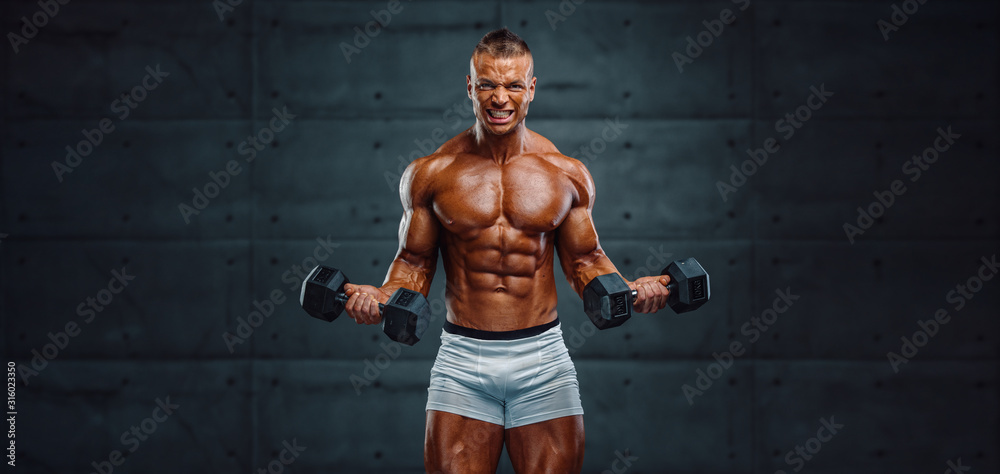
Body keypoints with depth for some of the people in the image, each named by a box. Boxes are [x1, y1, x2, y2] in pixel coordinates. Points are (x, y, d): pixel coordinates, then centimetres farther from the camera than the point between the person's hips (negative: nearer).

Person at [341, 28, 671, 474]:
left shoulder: (567, 175, 3)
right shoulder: (431, 174, 0)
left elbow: (584, 260, 11)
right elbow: (414, 261, 7)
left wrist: (626, 290, -8)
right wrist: (380, 297, -13)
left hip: (543, 357, 1)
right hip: (462, 359, -1)